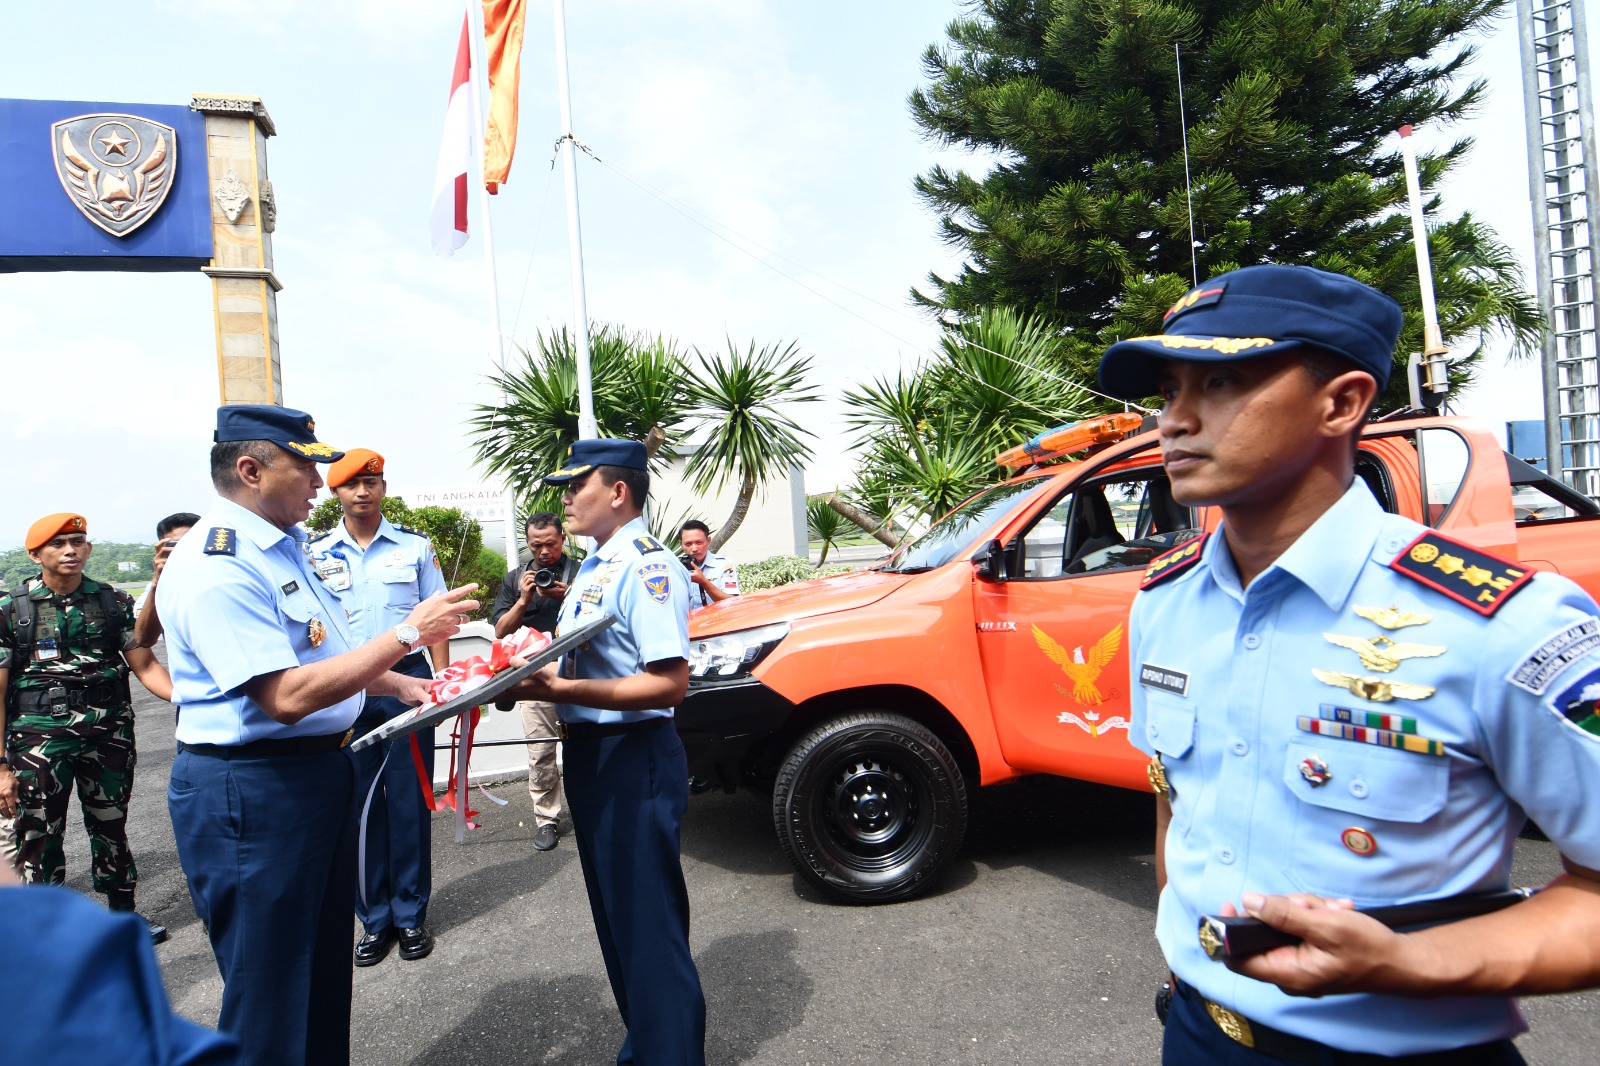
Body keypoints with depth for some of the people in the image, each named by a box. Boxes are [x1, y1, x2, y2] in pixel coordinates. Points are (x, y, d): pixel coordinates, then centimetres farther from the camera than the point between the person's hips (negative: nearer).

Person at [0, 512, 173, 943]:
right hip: (39, 738, -2)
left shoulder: (114, 602, 3)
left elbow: (145, 665, -1)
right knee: (38, 837, 4)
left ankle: (123, 912, 31)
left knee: (111, 827, 14)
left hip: (109, 733, 2)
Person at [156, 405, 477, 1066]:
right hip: (250, 789, -10)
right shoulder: (217, 566, -22)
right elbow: (287, 696, -28)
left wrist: (402, 685, 11)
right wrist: (406, 634, -24)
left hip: (318, 772, 10)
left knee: (324, 970, 22)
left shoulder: (284, 548, 10)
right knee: (270, 995, 6)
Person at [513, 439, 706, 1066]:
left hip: (634, 759, -10)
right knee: (614, 916, 22)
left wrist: (562, 689, -27)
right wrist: (537, 675, 2)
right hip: (589, 752, 10)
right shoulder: (592, 567, 13)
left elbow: (670, 683, -26)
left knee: (649, 926, 1)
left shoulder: (647, 566, -18)